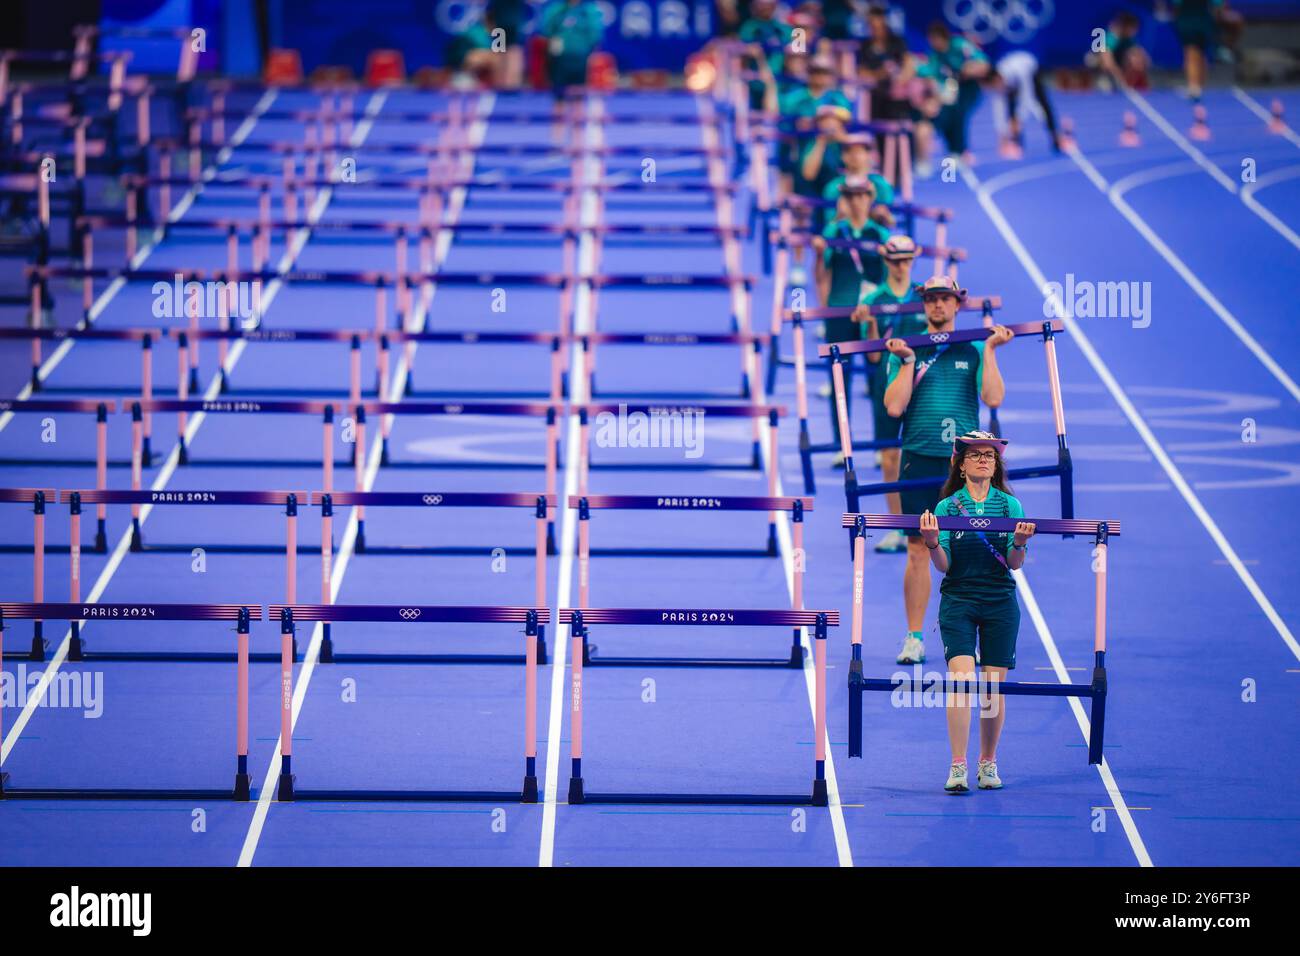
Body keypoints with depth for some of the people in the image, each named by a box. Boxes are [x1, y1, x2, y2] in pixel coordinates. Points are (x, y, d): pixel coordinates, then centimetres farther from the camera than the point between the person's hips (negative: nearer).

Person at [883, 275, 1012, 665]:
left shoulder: (975, 351, 8)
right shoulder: (905, 352, 7)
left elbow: (993, 398, -6)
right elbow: (894, 407, -3)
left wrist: (990, 351, -9)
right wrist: (908, 360, -8)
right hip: (919, 459, 0)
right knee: (918, 550, 0)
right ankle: (914, 638, 7)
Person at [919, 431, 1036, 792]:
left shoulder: (1010, 504, 4)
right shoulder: (946, 506, 3)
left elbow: (1014, 564, -2)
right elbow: (944, 566, -2)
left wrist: (1019, 544, -23)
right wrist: (932, 544, -22)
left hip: (1000, 603, 1)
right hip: (958, 600, -1)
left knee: (993, 684, 1)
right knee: (961, 676, -15)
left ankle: (988, 763, 14)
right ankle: (957, 767, -15)